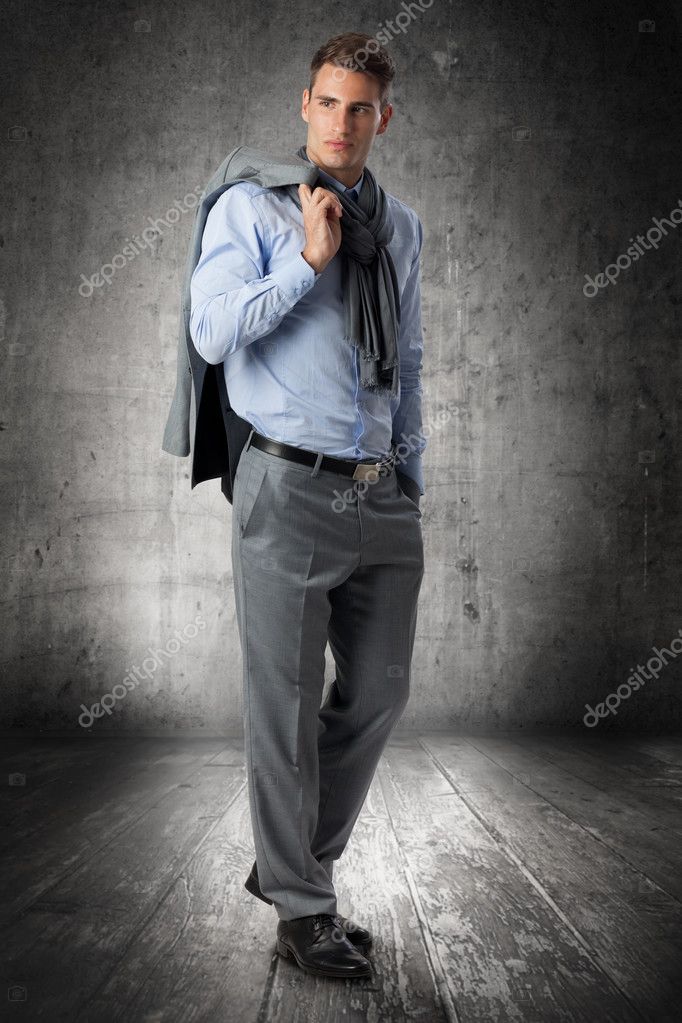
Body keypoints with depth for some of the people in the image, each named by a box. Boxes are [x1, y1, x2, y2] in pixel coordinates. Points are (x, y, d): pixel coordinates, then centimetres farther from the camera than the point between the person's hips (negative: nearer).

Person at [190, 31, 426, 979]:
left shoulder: (401, 225, 15)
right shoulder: (251, 209, -1)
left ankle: (296, 862, 32)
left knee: (379, 692, 11)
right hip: (292, 490, -6)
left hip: (383, 498, 6)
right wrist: (310, 258, -13)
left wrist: (413, 474, 17)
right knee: (286, 704, 3)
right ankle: (301, 907, 20)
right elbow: (213, 333, -13)